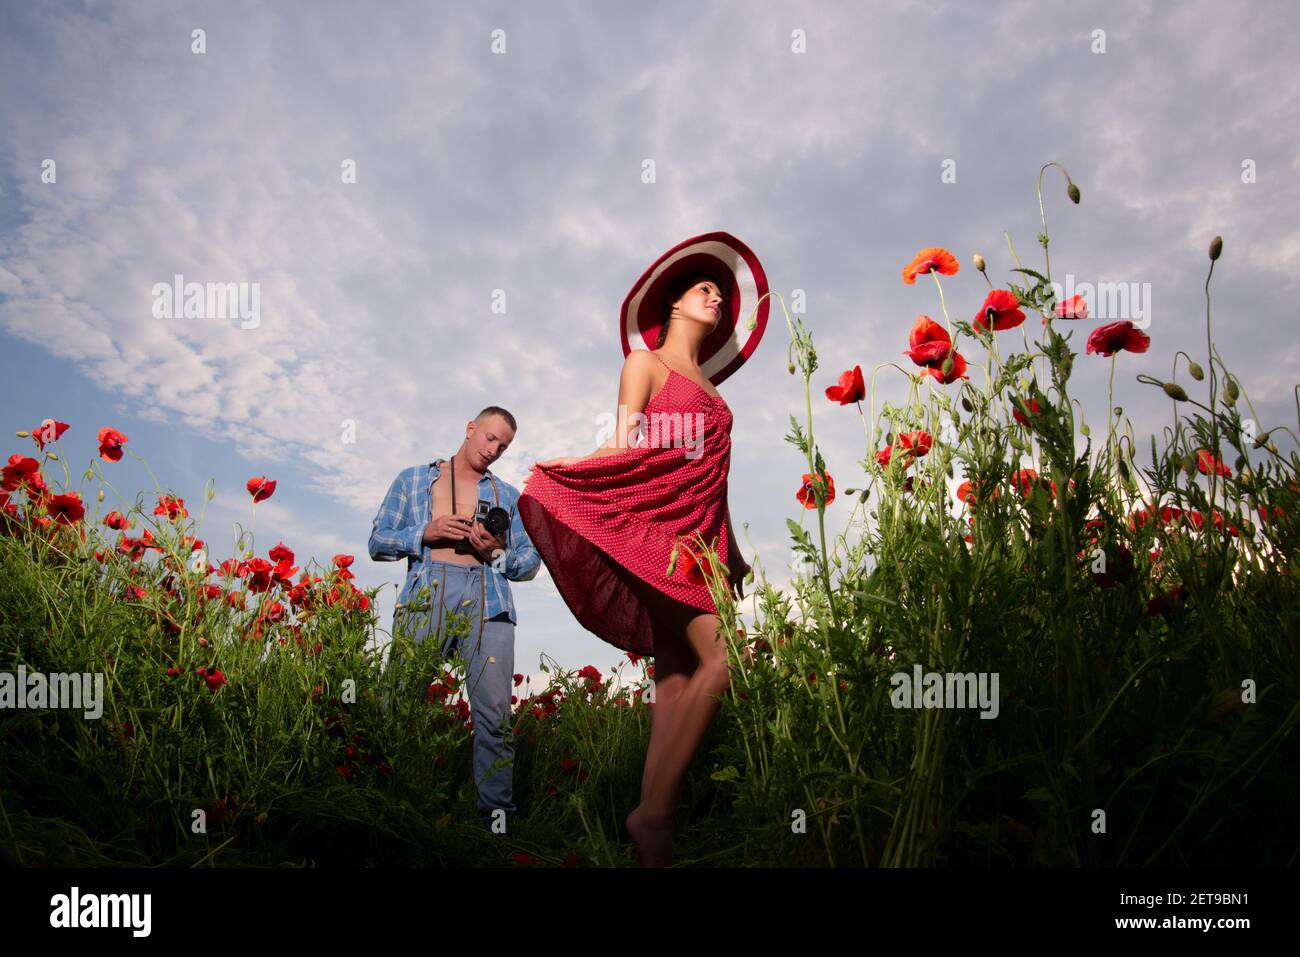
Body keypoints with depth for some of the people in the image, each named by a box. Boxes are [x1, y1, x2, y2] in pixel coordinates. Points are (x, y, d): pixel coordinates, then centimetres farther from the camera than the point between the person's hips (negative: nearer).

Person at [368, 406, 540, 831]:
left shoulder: (508, 495, 25)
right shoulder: (413, 479, 22)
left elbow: (531, 562, 18)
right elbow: (378, 542, 15)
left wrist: (497, 552, -3)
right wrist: (426, 533, -2)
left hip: (487, 602, 1)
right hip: (425, 595, 0)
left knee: (494, 713, -9)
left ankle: (497, 815, -4)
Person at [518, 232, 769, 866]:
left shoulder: (709, 388, 25)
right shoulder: (644, 364, 7)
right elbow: (623, 448, -3)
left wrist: (735, 553, 16)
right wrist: (555, 468, -17)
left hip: (703, 535, 7)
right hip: (656, 527, -7)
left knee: (678, 675, 0)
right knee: (720, 656, -20)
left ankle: (656, 824, 1)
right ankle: (652, 813, -16)